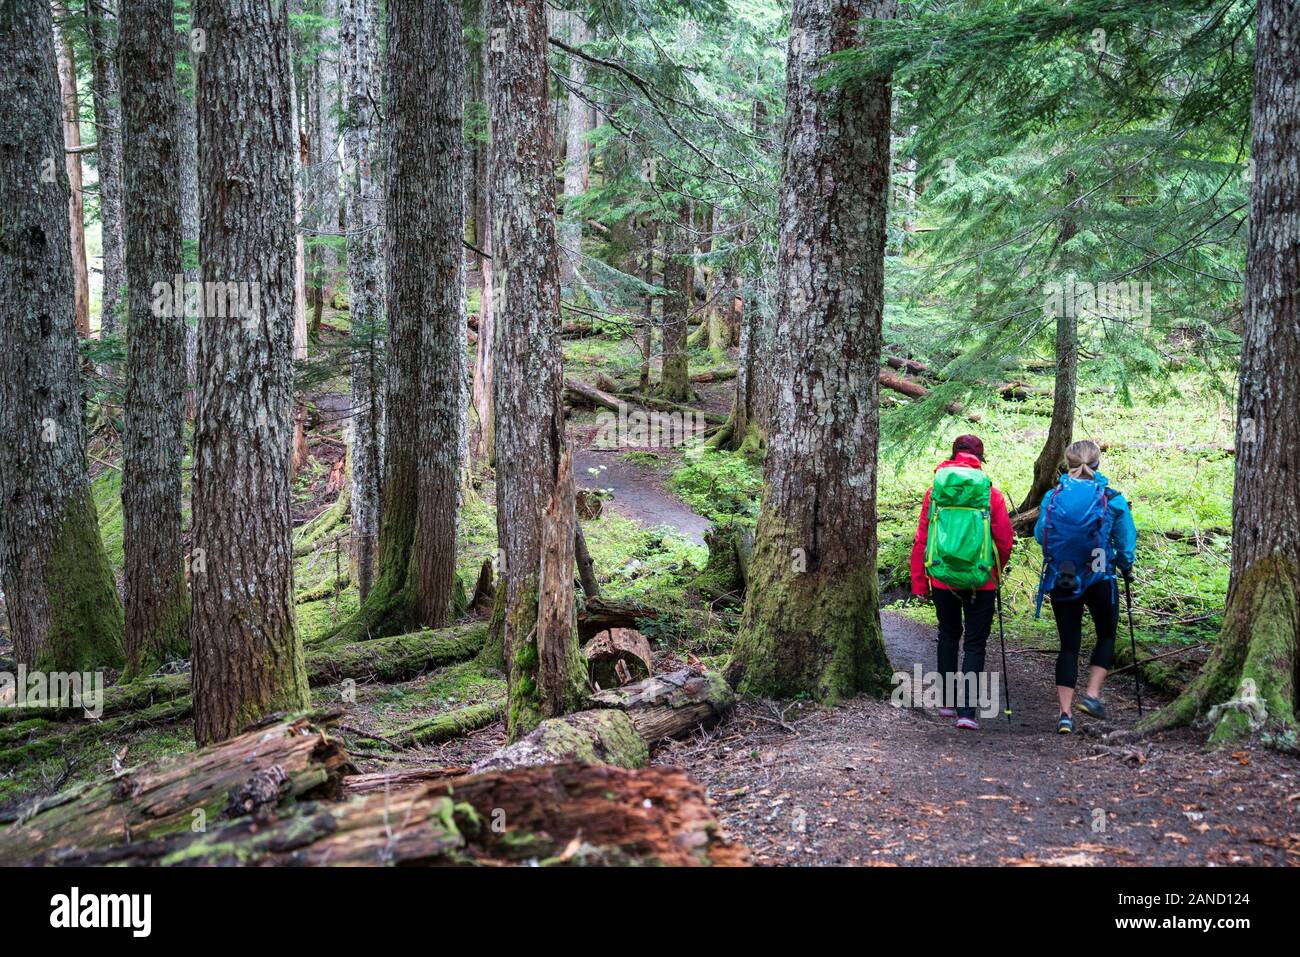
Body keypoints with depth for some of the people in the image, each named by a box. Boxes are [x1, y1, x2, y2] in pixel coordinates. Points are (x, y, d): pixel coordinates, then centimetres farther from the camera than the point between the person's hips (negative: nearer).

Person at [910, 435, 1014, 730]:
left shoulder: (934, 491, -1)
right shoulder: (991, 494, -6)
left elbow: (921, 539, 1)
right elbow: (1005, 541, -2)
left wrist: (919, 582, 7)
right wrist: (996, 572, 17)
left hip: (941, 579, 2)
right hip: (980, 582, -2)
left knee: (948, 636, 21)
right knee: (975, 643, 5)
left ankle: (947, 701, 25)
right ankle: (966, 710, -2)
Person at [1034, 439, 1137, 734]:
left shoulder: (1052, 497, -5)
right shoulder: (1112, 499, -8)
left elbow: (1040, 535, 4)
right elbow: (1126, 541, 0)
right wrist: (1126, 568, 18)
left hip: (1060, 581, 2)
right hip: (1099, 580, -2)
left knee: (1069, 644, 8)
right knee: (1106, 636, 21)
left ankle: (1065, 713, 4)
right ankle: (1092, 695, 9)